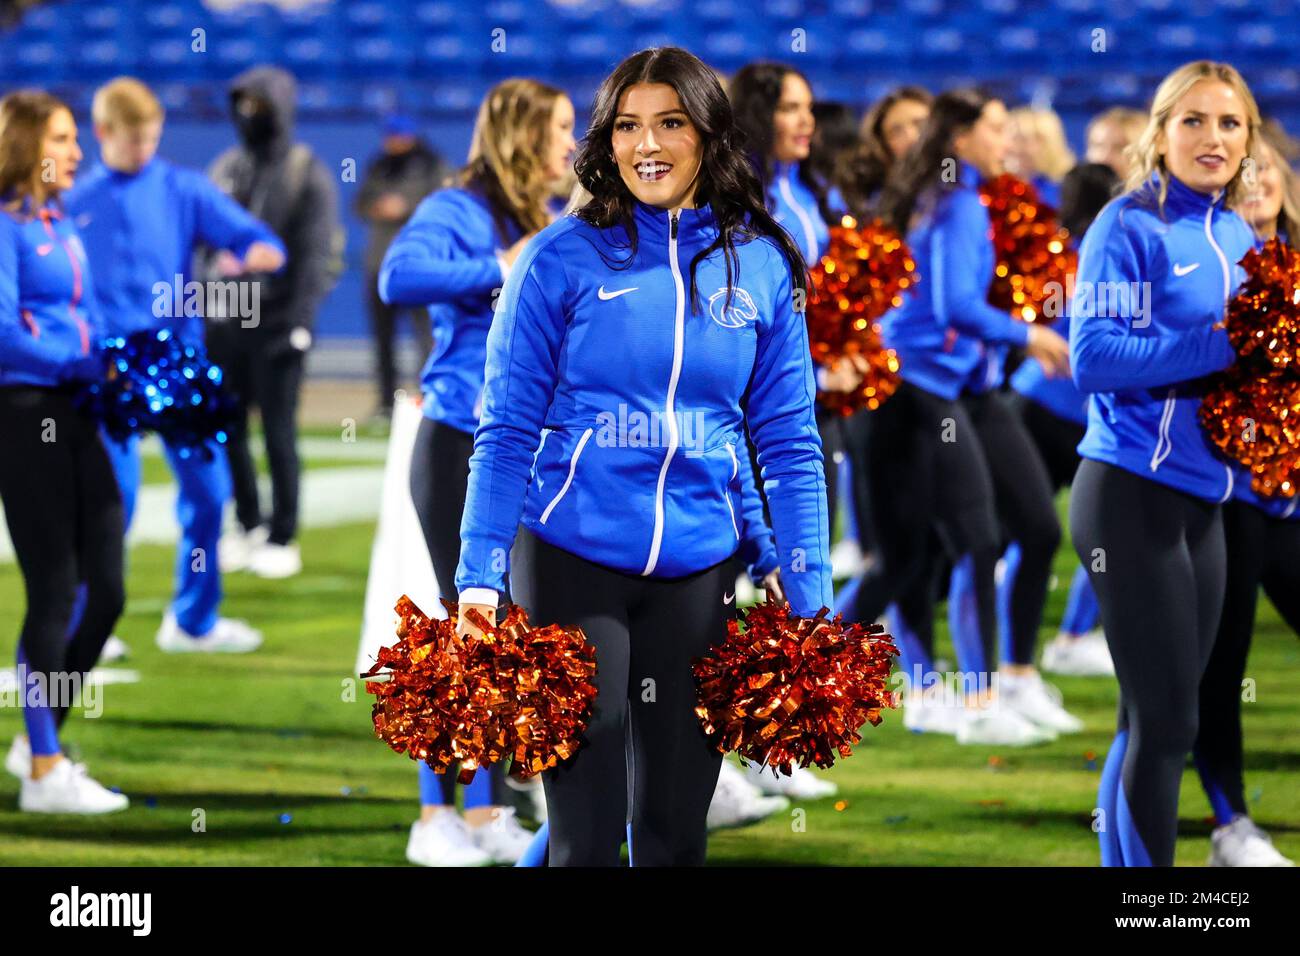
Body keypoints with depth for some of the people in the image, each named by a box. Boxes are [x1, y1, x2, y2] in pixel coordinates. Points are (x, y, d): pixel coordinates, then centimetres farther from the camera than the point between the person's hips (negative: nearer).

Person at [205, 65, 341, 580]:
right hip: (225, 320, 6)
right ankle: (248, 525, 23)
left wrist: (299, 321, -16)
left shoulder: (308, 176, -6)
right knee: (228, 429, 8)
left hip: (276, 321, -6)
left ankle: (283, 539, 8)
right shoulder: (227, 168, 11)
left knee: (278, 431, -1)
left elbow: (315, 254, -10)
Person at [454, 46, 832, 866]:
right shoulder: (563, 258, -4)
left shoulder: (761, 267, 4)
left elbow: (790, 443, 6)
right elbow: (507, 431, -3)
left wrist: (810, 600, 2)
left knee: (677, 824, 10)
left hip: (698, 572, 3)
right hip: (572, 561, -3)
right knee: (587, 827, -2)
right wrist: (480, 578, -10)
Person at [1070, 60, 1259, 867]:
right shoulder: (1131, 226, -10)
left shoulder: (1240, 239, 11)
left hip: (1201, 499, 7)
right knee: (1165, 721, -7)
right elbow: (1093, 355, -20)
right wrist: (1221, 346, -23)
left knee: (1161, 718, 11)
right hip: (1134, 496, -7)